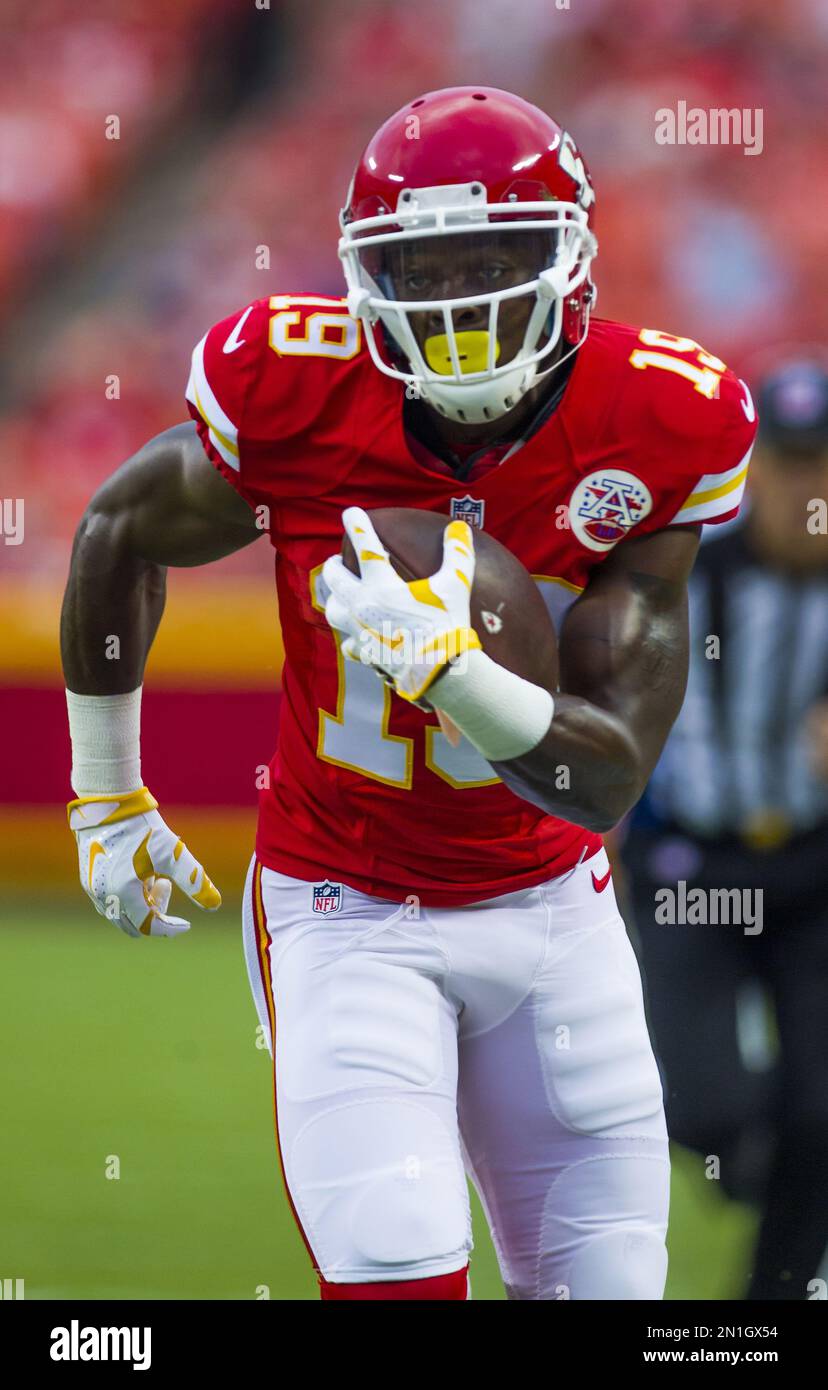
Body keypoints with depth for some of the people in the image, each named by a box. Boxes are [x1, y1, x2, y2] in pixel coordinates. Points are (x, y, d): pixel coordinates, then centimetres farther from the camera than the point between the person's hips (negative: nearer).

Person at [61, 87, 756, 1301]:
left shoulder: (657, 433, -16)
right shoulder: (298, 394, -18)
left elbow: (607, 784, -17)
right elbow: (122, 532, 4)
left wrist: (444, 662, -34)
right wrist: (107, 798, 13)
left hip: (548, 912, 3)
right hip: (347, 913, -2)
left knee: (605, 1279, 7)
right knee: (399, 1279, -19)